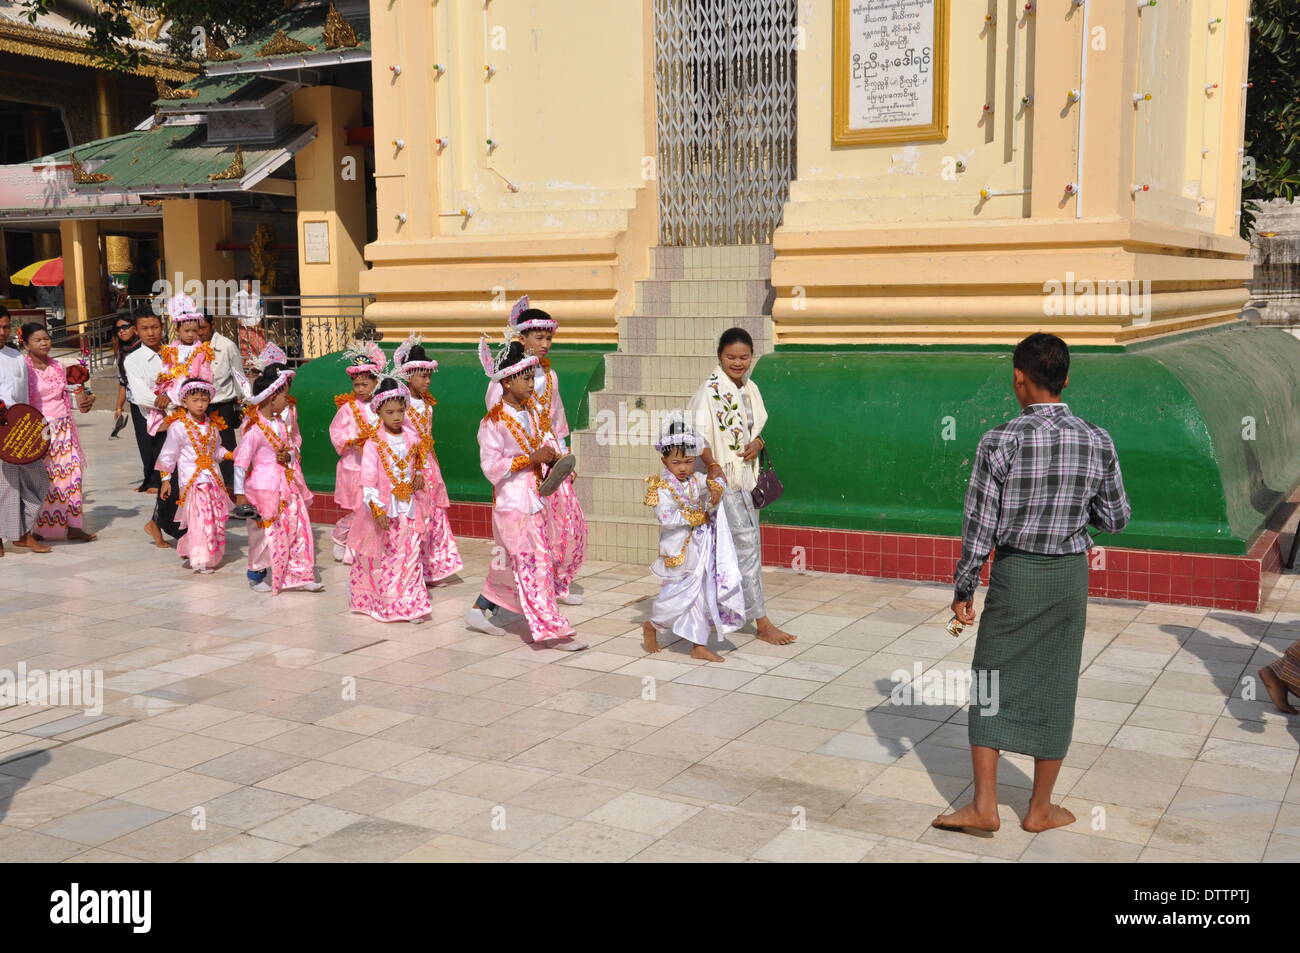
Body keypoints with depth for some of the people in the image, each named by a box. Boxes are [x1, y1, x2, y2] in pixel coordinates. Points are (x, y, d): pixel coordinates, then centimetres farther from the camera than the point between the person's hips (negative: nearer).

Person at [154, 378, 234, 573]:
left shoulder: (213, 425, 10)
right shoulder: (178, 427, -7)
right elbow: (168, 454, -3)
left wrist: (230, 454, 6)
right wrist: (165, 479, -3)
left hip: (214, 478, 6)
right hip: (192, 481, -6)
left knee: (218, 519, 6)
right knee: (198, 520, -11)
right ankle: (199, 560, -6)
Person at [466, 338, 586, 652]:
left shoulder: (531, 410, 8)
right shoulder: (494, 423, -15)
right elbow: (492, 468, -18)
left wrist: (551, 454, -1)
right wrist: (532, 458, -21)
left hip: (534, 499, 8)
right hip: (512, 503, -8)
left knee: (512, 564, 16)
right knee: (535, 565, -7)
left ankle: (480, 610, 32)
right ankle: (551, 631, -4)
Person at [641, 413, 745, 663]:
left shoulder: (696, 481, 7)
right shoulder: (663, 487, -13)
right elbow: (665, 516, -24)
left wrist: (716, 488, -25)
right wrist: (694, 518, -20)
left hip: (701, 548, 7)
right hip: (679, 549, -7)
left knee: (703, 594, 7)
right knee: (680, 592, -2)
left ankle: (699, 645, 14)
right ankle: (652, 625, 25)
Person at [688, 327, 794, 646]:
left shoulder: (750, 389, 10)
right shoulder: (710, 391, -13)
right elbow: (697, 435, -20)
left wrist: (757, 443, -3)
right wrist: (712, 465, -36)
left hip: (747, 476, 8)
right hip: (724, 480, -8)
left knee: (747, 545, 14)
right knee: (745, 544, -8)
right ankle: (762, 623, -3)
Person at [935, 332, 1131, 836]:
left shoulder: (1001, 441, -15)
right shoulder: (1098, 442, -6)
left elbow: (978, 527, -11)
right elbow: (1116, 519, 4)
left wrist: (963, 590, -1)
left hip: (1014, 573, -2)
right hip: (1069, 574, 2)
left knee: (992, 681, 10)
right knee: (1054, 688, 12)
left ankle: (984, 804, 10)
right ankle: (1040, 808, 22)